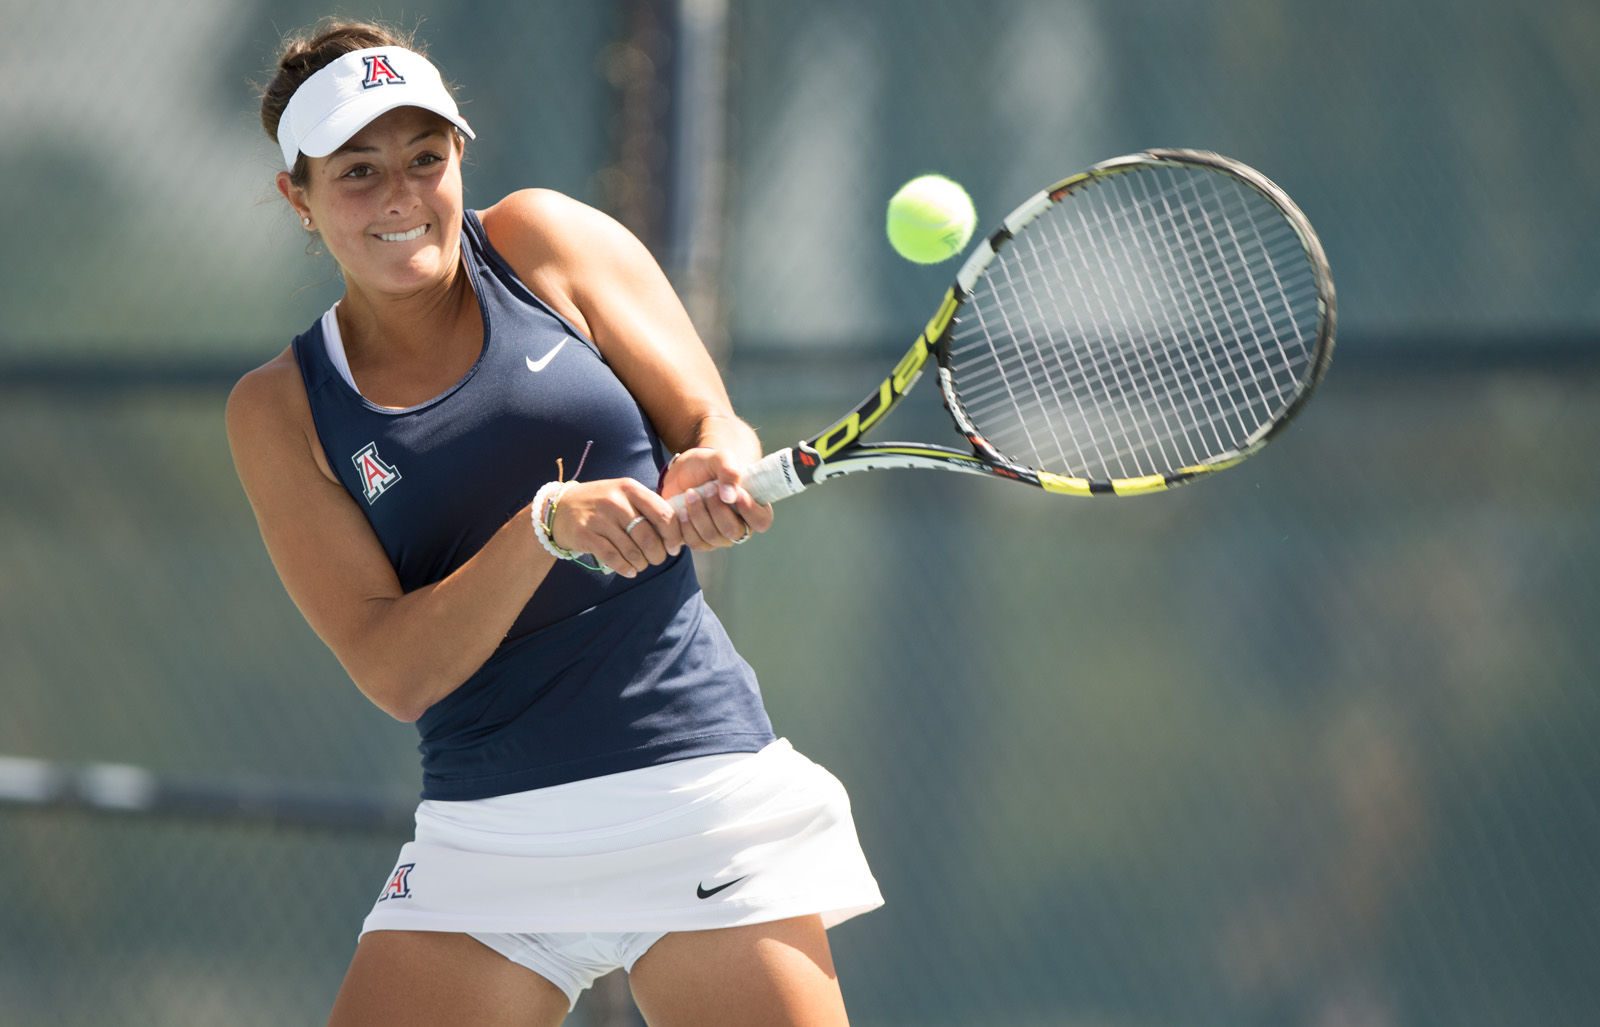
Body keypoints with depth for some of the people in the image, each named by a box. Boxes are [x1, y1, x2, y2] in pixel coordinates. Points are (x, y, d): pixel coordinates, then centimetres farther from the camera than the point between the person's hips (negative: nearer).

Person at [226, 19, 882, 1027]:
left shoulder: (540, 240, 4)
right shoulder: (283, 408, 2)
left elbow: (713, 429, 5)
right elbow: (393, 671, -7)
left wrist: (715, 476, -20)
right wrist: (549, 523, -22)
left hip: (703, 784, 0)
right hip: (489, 829, 1)